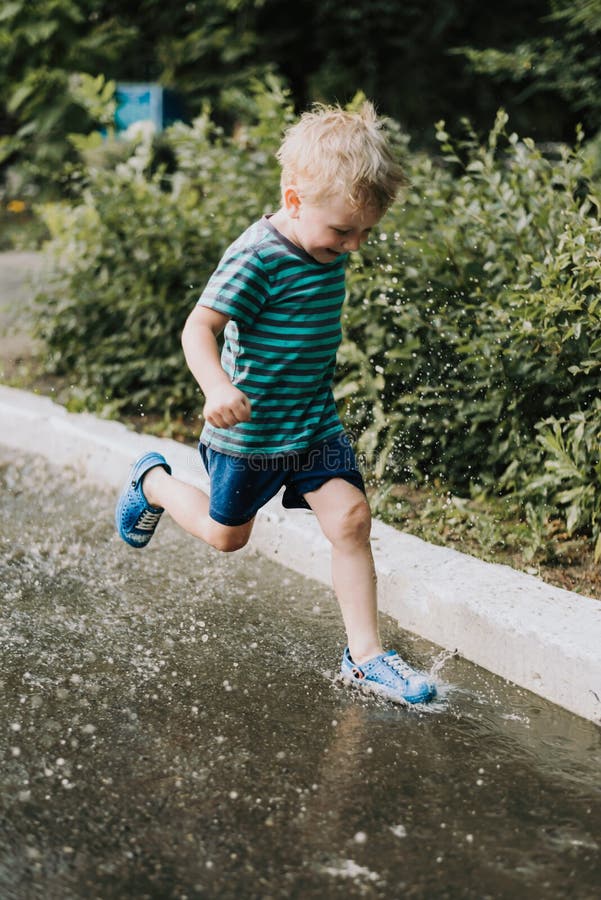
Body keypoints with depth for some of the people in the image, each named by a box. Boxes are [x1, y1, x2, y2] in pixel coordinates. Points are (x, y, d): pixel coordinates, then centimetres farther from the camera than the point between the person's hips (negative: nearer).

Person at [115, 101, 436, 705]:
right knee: (227, 535, 14)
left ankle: (364, 654, 0)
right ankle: (153, 483, 43)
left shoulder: (328, 251, 1)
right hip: (250, 429, -6)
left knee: (349, 518, -8)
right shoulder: (258, 257, -25)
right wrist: (216, 386, -47)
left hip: (316, 423, 6)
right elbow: (199, 326, -31)